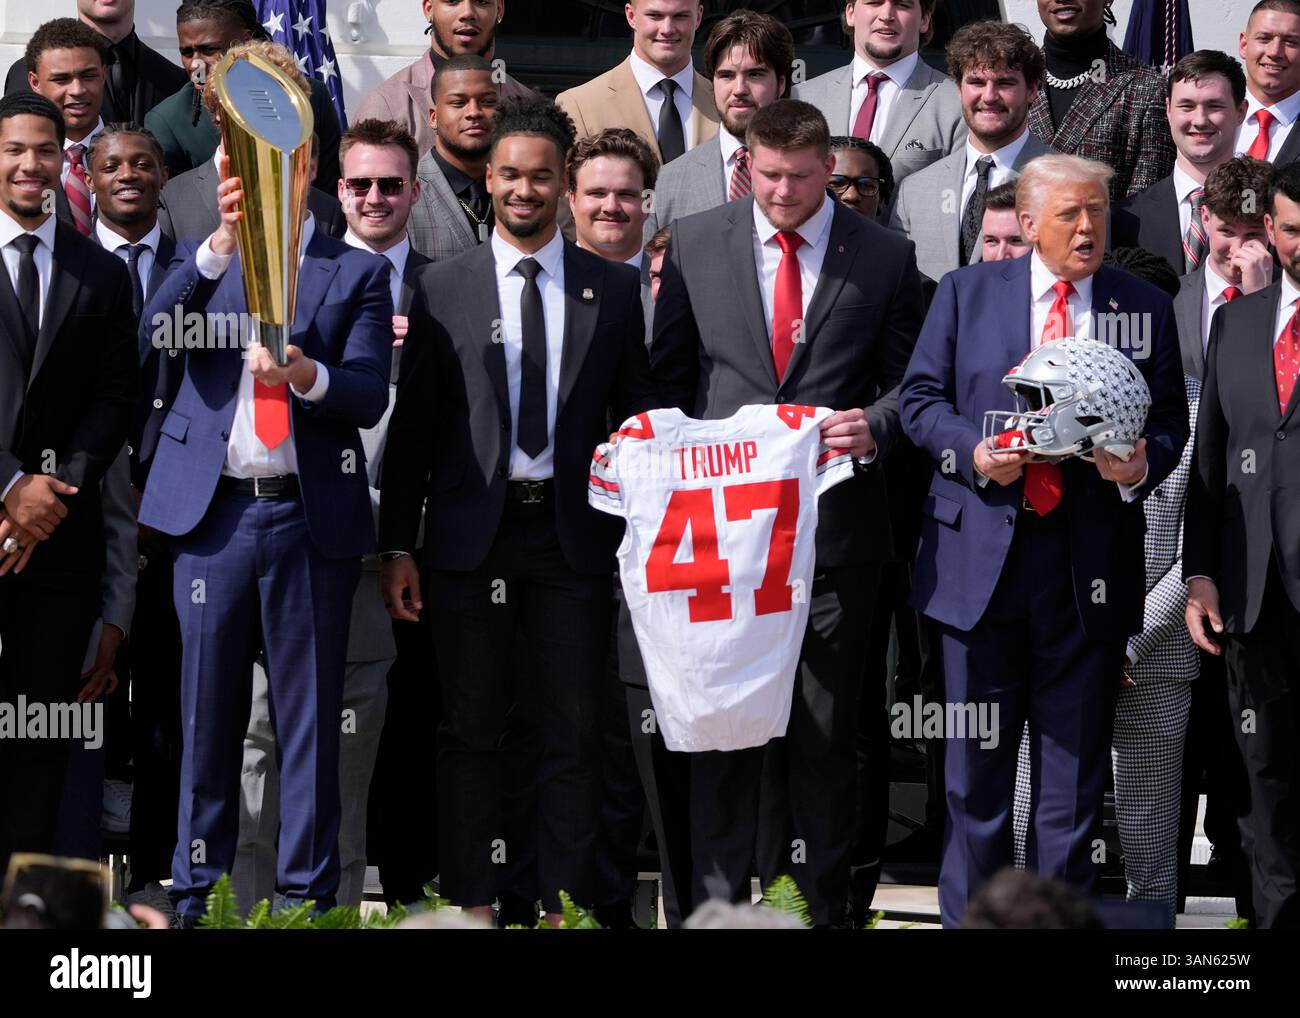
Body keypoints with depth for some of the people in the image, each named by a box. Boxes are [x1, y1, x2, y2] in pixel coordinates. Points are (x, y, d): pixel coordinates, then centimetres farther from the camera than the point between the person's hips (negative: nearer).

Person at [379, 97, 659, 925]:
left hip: (573, 536, 0)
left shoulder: (616, 290, 6)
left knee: (576, 728, 2)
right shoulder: (443, 288, 4)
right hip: (472, 536, 0)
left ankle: (566, 901, 9)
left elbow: (638, 416, 8)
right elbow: (412, 425, 4)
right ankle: (473, 901, 10)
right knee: (472, 727, 4)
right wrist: (398, 546, -1)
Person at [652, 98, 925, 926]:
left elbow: (909, 381, 6)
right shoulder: (696, 244, 7)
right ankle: (718, 900, 5)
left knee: (826, 730, 5)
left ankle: (820, 907, 13)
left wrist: (877, 426, -14)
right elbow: (669, 374, 11)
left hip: (836, 524, -1)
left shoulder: (885, 258, 3)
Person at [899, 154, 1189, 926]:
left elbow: (1170, 422, 8)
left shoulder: (1146, 308, 6)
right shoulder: (966, 293, 5)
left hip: (1092, 566, 0)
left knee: (1076, 767, 6)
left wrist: (1142, 466, -13)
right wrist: (972, 452, -12)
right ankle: (970, 913, 17)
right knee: (976, 761, 7)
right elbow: (921, 398, 6)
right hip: (982, 553, 0)